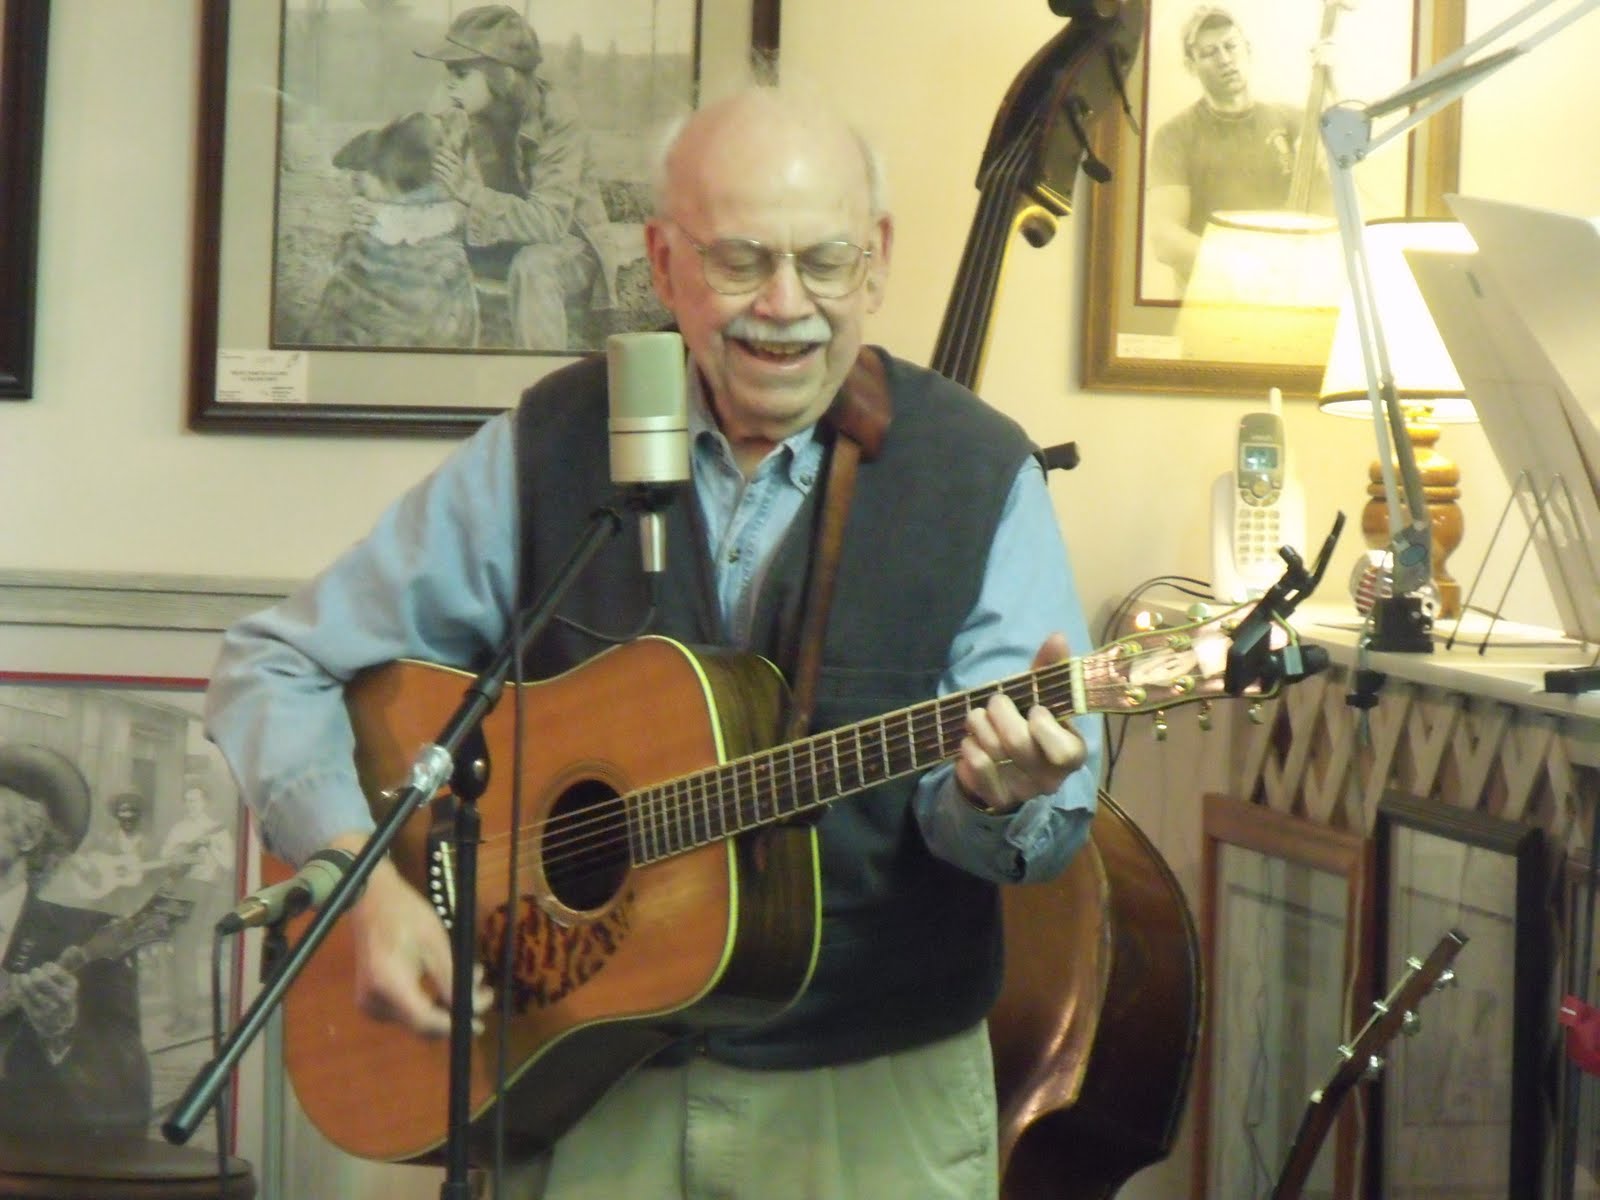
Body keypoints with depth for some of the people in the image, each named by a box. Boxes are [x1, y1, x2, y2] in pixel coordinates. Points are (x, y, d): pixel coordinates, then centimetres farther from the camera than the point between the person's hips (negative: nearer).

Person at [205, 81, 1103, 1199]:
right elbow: (278, 663, 2)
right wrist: (369, 882, -14)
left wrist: (1000, 795, -33)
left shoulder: (978, 476, -5)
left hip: (872, 1102, -1)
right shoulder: (550, 445, -2)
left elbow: (1038, 834, -9)